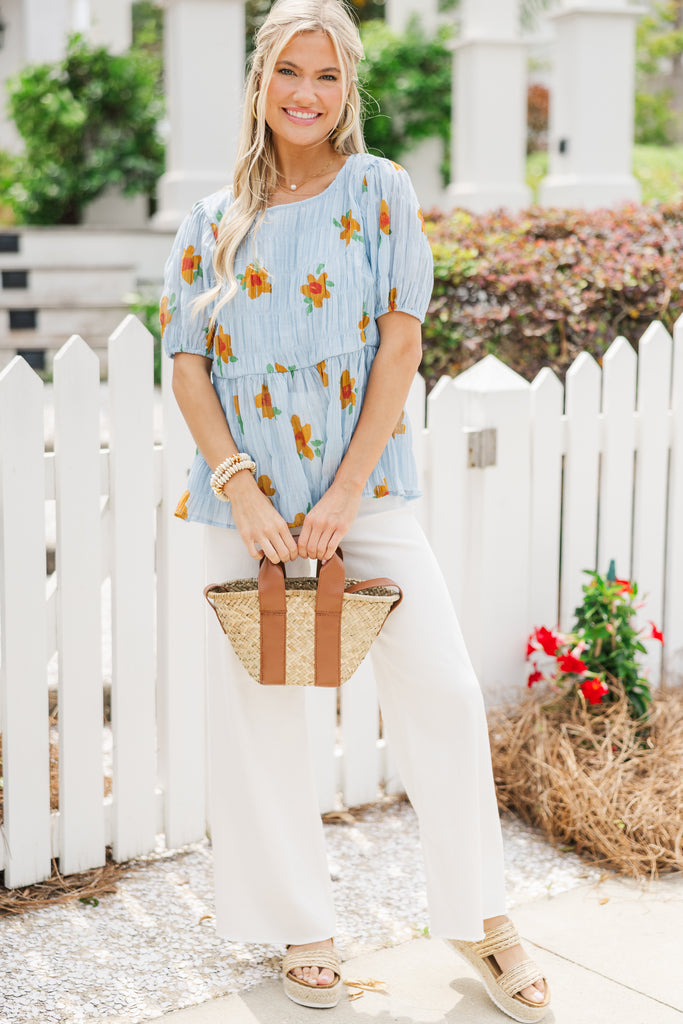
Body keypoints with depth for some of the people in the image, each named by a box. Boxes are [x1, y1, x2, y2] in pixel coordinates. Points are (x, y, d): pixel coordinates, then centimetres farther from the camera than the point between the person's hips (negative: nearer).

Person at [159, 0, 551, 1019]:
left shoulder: (381, 191, 2)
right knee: (258, 712, 6)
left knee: (441, 689, -6)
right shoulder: (213, 223, 7)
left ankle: (480, 916, 13)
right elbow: (188, 365, 4)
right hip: (248, 497, 2)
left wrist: (346, 490, -12)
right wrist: (238, 487, -11)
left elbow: (402, 343, -4)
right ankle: (301, 926, 24)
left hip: (363, 486, -2)